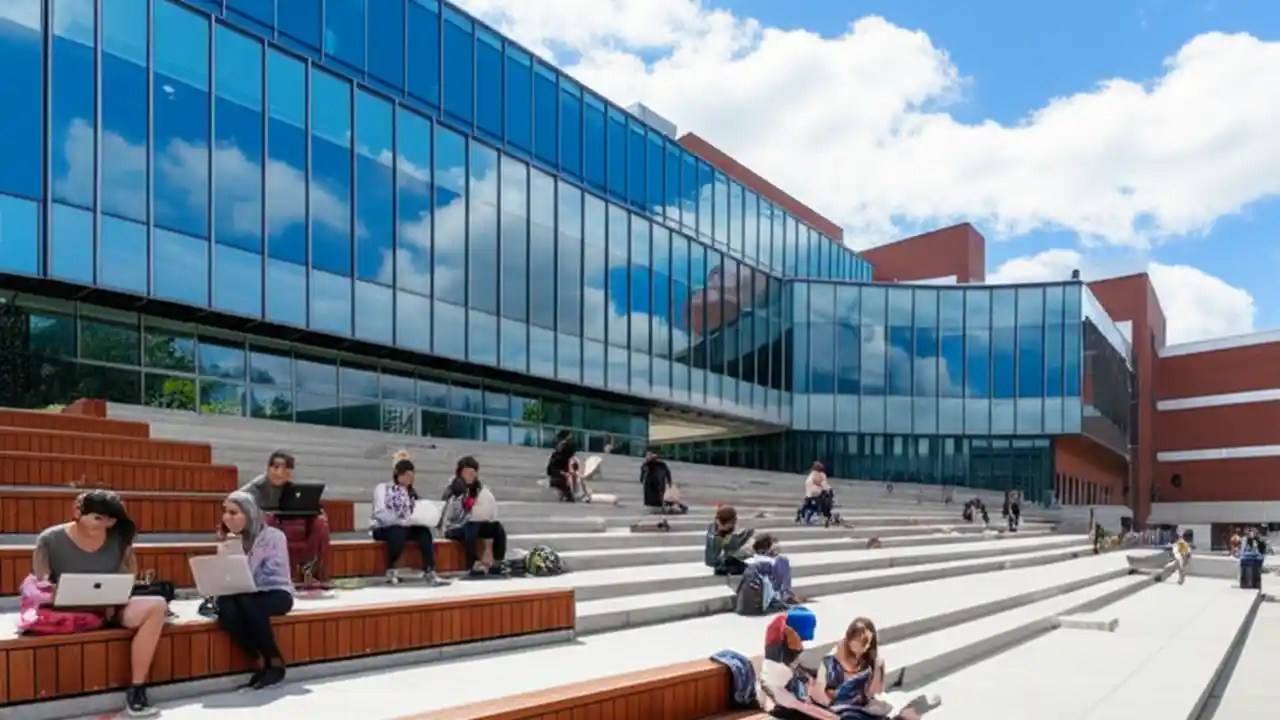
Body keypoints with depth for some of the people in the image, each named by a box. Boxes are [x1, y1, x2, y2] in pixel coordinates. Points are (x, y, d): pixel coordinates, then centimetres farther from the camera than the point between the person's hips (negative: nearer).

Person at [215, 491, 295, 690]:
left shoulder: (273, 536, -6)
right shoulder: (228, 541, 12)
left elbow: (273, 575, -16)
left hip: (275, 594, -4)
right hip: (243, 597, 4)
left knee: (246, 602, -37)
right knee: (225, 607, -31)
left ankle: (275, 661, -20)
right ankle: (260, 660, -17)